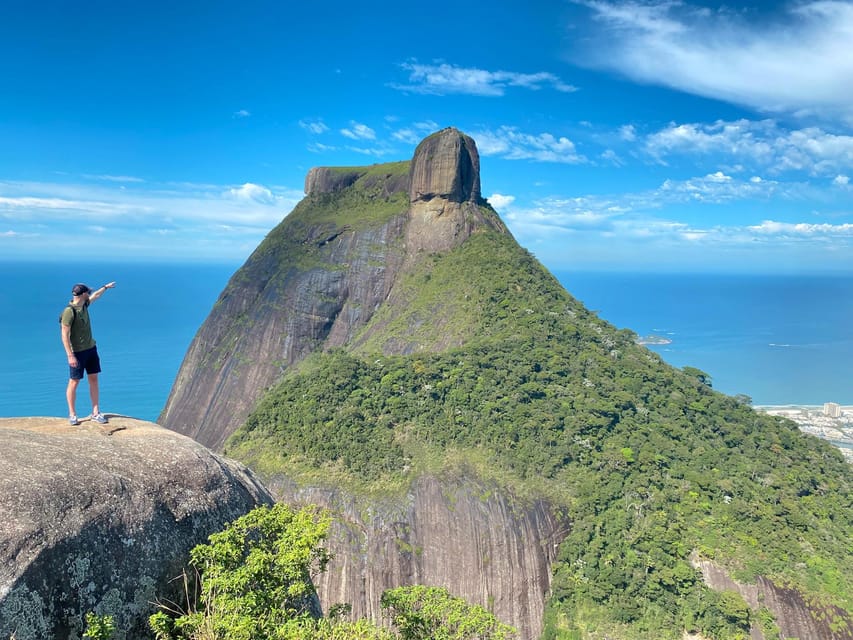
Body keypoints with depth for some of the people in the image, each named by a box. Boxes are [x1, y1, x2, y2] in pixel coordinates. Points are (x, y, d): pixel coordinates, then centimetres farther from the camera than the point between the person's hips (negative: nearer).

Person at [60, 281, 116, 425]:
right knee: (74, 382, 2)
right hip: (77, 352, -8)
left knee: (94, 379, 7)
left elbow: (95, 296, 27)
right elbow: (65, 335, -20)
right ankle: (72, 414, 14)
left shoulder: (84, 305, 4)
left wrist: (106, 287, 41)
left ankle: (95, 413, 13)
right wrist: (70, 356, -23)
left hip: (91, 348, 8)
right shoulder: (69, 312, -19)